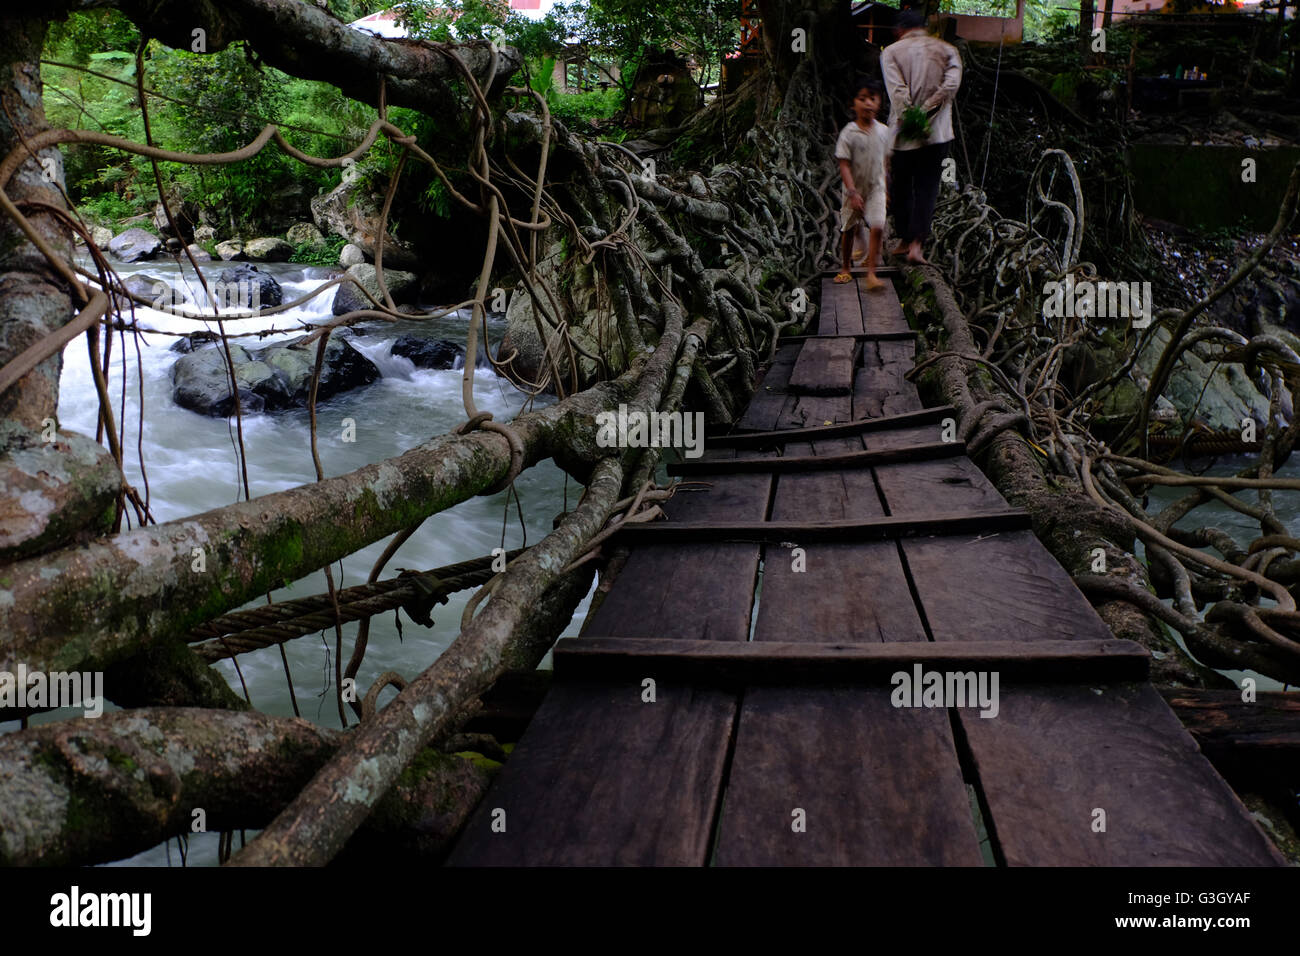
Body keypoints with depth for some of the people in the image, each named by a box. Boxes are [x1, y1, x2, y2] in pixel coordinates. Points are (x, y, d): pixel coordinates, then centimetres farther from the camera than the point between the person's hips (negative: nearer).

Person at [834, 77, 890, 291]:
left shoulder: (883, 131, -1)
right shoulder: (848, 133, -14)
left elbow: (884, 160, 11)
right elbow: (844, 165, -16)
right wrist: (852, 192, -24)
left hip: (876, 187, 2)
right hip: (854, 190, -2)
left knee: (877, 227, -14)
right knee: (848, 229, 11)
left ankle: (871, 274, -10)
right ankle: (845, 269, 30)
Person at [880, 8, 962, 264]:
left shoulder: (891, 51, 1)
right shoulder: (946, 50, 8)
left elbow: (897, 89, -14)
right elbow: (951, 84, -9)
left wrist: (908, 117, -17)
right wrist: (925, 112, -12)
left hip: (903, 130, -1)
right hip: (937, 132, 1)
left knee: (901, 186, 13)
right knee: (927, 188, 5)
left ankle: (905, 240, 21)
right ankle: (916, 244, -5)